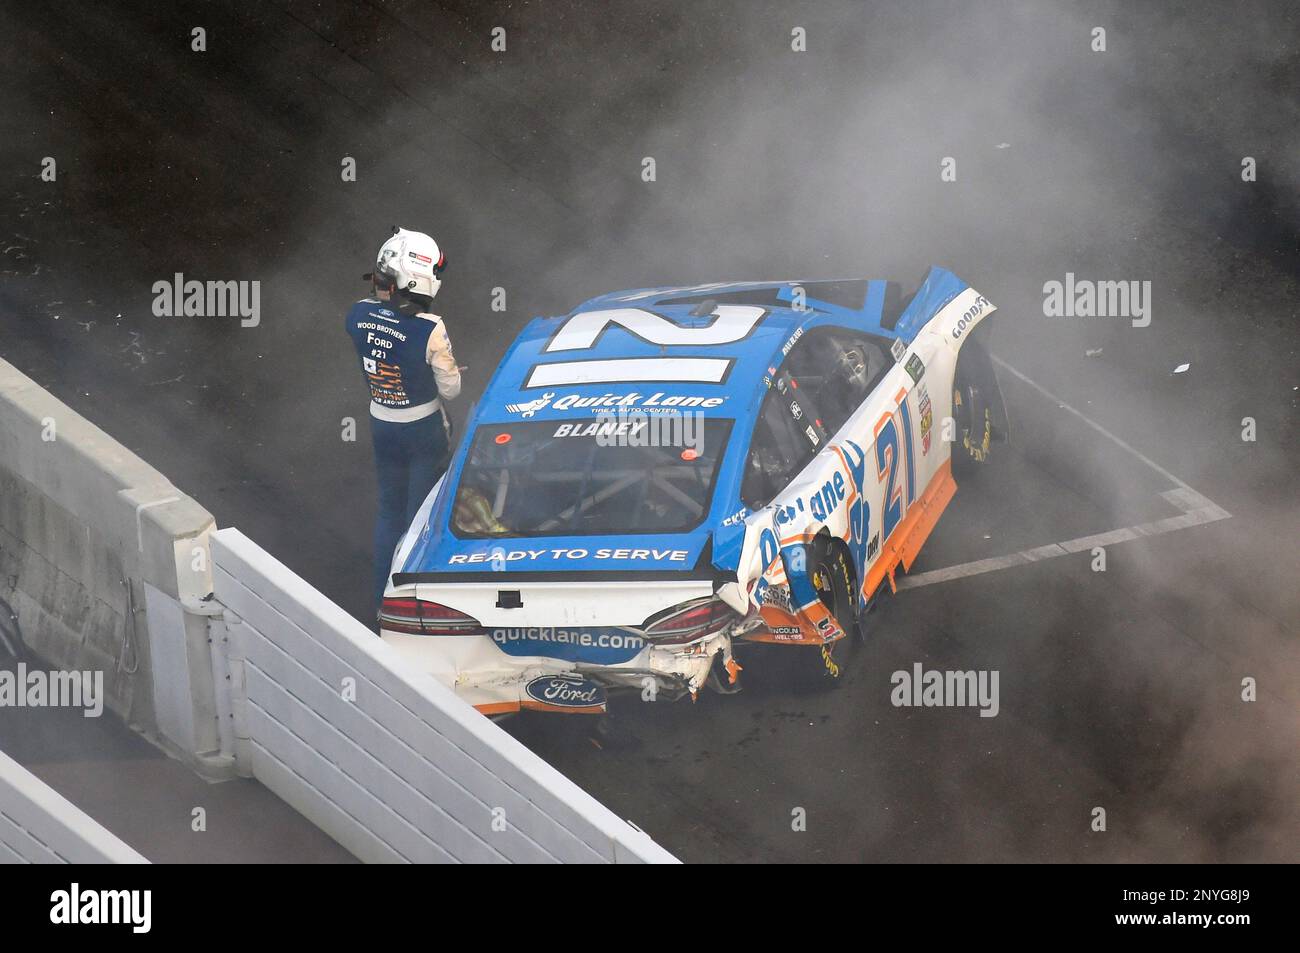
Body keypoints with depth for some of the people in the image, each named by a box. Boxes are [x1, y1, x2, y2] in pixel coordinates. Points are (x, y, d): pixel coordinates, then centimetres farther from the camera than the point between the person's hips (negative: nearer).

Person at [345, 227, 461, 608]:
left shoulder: (358, 316, -15)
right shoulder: (430, 330, -29)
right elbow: (450, 388, -18)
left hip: (381, 426, 5)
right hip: (424, 430, -5)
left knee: (389, 509, 23)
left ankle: (384, 597, 33)